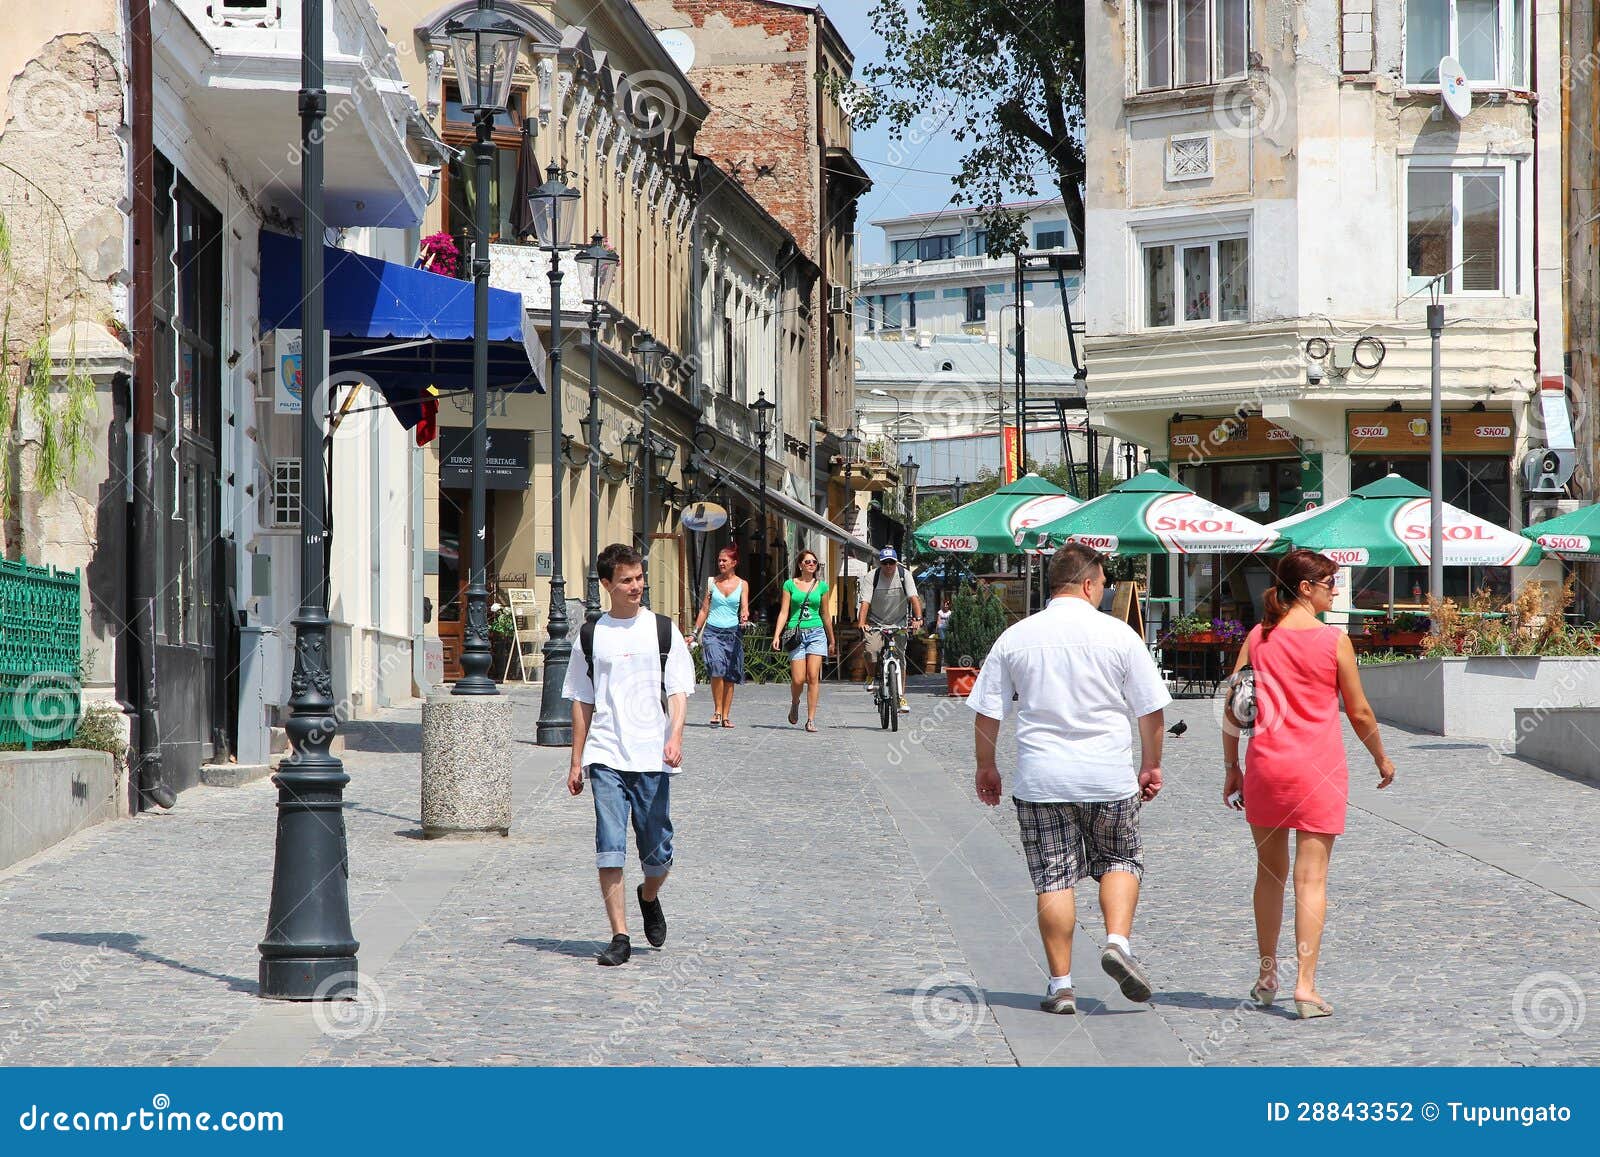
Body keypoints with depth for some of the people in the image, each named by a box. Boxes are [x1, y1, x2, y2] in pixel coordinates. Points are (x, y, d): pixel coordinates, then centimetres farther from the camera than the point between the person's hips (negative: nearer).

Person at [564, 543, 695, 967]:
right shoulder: (591, 636, 9)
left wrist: (675, 737, -14)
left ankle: (649, 898, 36)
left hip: (652, 757, 0)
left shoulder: (663, 630, 7)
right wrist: (576, 761, 10)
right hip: (606, 757, 0)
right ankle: (619, 936, -6)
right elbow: (582, 702, 13)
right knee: (610, 848, -10)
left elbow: (679, 691, 3)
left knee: (658, 851, 4)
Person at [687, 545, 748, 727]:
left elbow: (744, 608, -3)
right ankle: (717, 711, -12)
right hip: (712, 631, -1)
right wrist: (695, 633, 10)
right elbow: (704, 609, 12)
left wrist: (744, 616, -27)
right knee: (717, 668, -21)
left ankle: (726, 715, 10)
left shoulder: (742, 585, 7)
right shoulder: (712, 582, 8)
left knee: (730, 677, 3)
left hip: (732, 633, 1)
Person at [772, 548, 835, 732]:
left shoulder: (821, 586, 10)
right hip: (796, 634, -1)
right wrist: (776, 635, -8)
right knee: (798, 679, -7)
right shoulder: (790, 585, 6)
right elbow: (784, 612, 3)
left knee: (813, 677, -9)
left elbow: (826, 615, 17)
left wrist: (831, 641, 22)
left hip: (816, 633, 1)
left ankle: (811, 719, -5)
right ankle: (794, 704, 26)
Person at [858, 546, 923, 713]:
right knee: (871, 650, -25)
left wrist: (918, 618, -33)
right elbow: (865, 601, -20)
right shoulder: (872, 577, -11)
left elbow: (914, 597, -17)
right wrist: (861, 623, -35)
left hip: (898, 624, 1)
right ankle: (872, 676, 7)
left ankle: (900, 696, 7)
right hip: (875, 624, -1)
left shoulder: (904, 575, -8)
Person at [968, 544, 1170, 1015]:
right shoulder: (1118, 635, -3)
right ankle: (1118, 942, -5)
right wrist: (1151, 764, 15)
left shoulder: (1015, 637, 2)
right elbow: (1151, 709, 2)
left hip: (1040, 780, 1)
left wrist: (986, 767, 17)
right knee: (1120, 862, 17)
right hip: (1109, 776, -1)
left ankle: (1061, 985, 4)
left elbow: (986, 713, 4)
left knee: (1053, 880, 5)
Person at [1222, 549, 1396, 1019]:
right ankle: (1305, 985, -8)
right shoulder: (1333, 640, -6)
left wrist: (1231, 767, 12)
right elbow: (1359, 711, -1)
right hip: (1319, 769, -3)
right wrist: (1381, 758, 14)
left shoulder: (1258, 637, 3)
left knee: (1270, 871, 17)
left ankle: (1267, 976, 26)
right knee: (1311, 878, -2)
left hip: (1265, 767, 3)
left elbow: (1232, 708, 3)